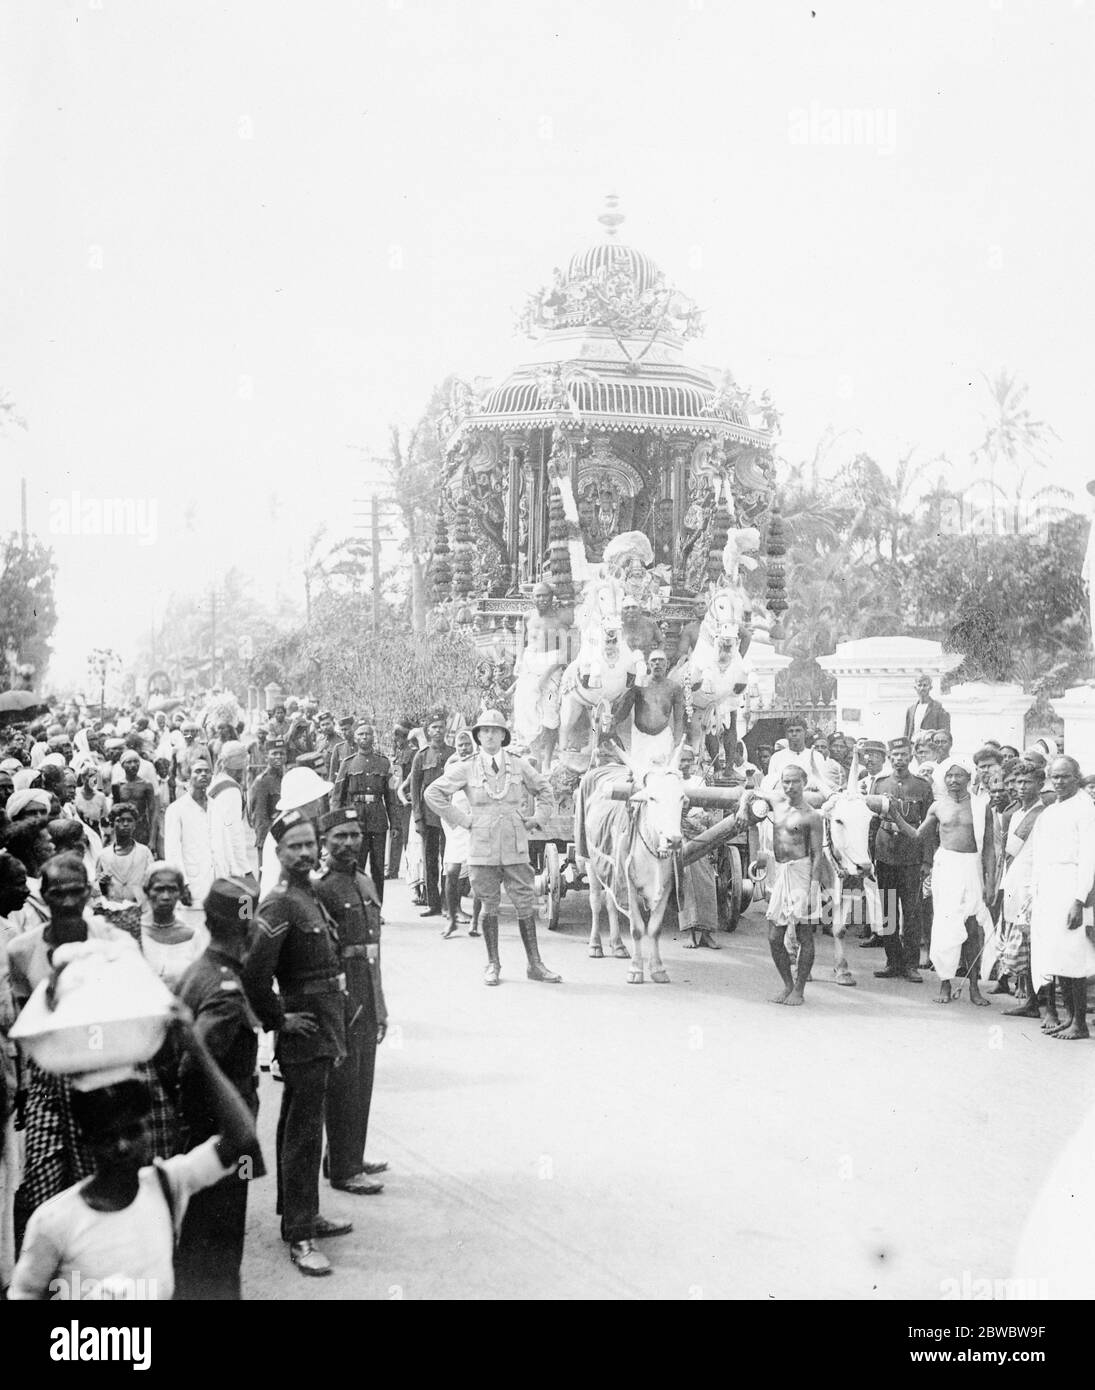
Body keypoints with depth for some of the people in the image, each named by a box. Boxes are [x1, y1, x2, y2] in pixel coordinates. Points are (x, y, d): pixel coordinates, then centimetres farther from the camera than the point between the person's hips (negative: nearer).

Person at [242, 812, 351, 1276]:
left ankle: (302, 1215, 30)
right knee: (303, 1136, -5)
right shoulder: (279, 905, -18)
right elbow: (254, 973, -28)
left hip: (323, 1036, 9)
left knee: (299, 1129, 18)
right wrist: (277, 1020, -17)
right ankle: (299, 1237, 1)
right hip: (304, 1036, -9)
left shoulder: (311, 898, 12)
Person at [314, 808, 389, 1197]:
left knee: (362, 1086, 15)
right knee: (344, 1088, 1)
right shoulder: (320, 889, -12)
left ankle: (352, 1158, 28)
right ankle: (343, 1171, 10)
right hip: (341, 1001, -8)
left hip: (368, 1003, 8)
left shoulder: (366, 883, 13)